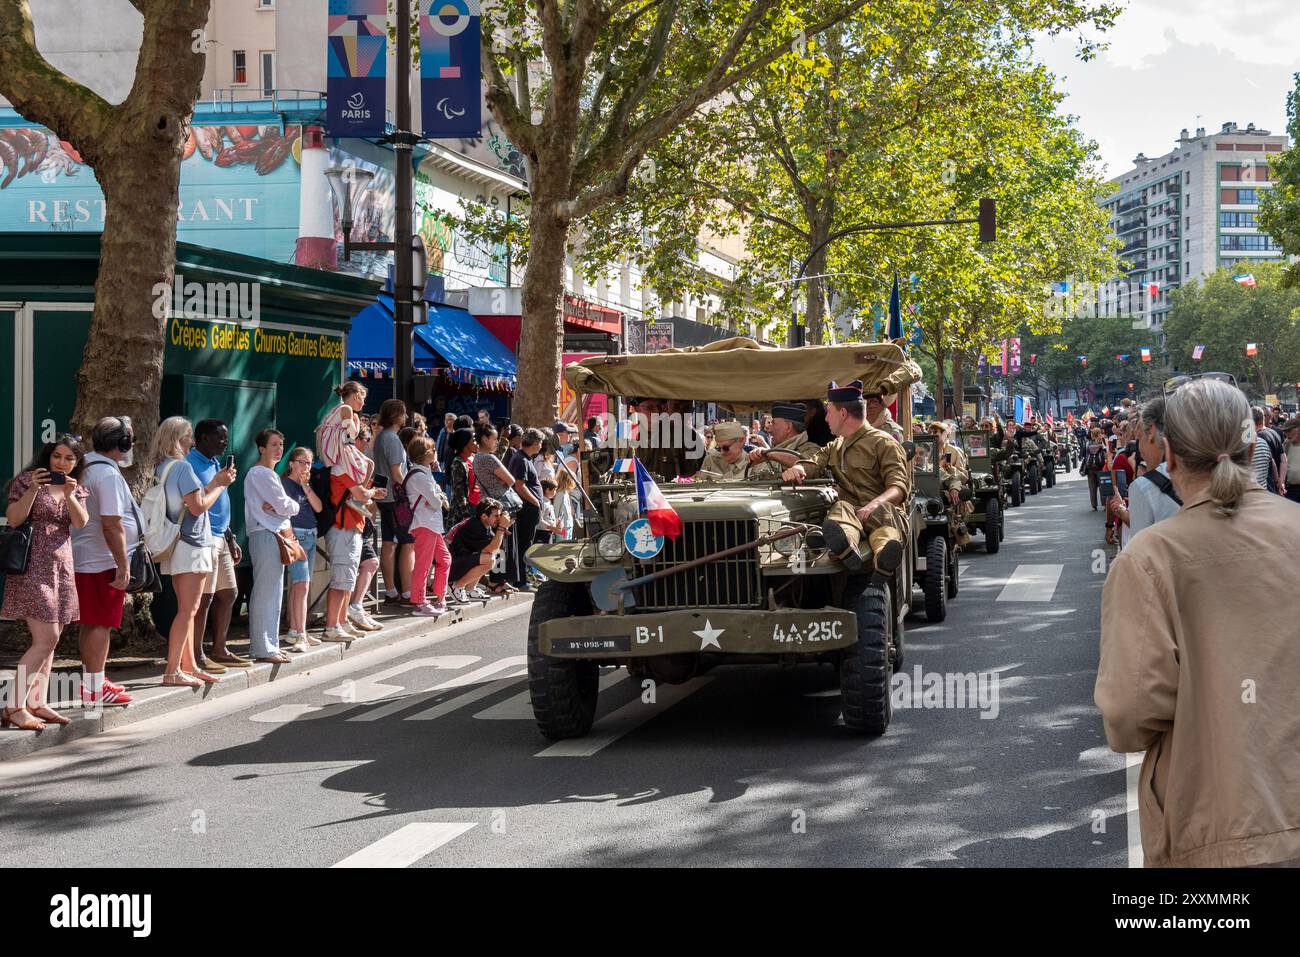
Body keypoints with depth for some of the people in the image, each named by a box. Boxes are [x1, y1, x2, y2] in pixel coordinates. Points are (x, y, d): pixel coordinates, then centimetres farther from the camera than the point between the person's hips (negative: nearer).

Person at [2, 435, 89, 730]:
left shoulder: (77, 490, 13)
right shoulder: (27, 480, -1)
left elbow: (81, 523, -3)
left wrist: (69, 495, -19)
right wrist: (33, 490, -20)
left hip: (62, 567, 7)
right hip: (33, 566, -7)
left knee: (50, 640, 6)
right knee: (45, 639, -14)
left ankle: (37, 704, 11)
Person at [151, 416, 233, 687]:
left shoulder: (161, 468, 14)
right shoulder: (182, 466, -14)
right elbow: (198, 506, -16)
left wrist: (215, 482, 16)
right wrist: (220, 486, -3)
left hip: (175, 547, 10)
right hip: (191, 546, -10)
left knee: (187, 609, 14)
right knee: (188, 610, -8)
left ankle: (189, 666, 18)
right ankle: (173, 671, -9)